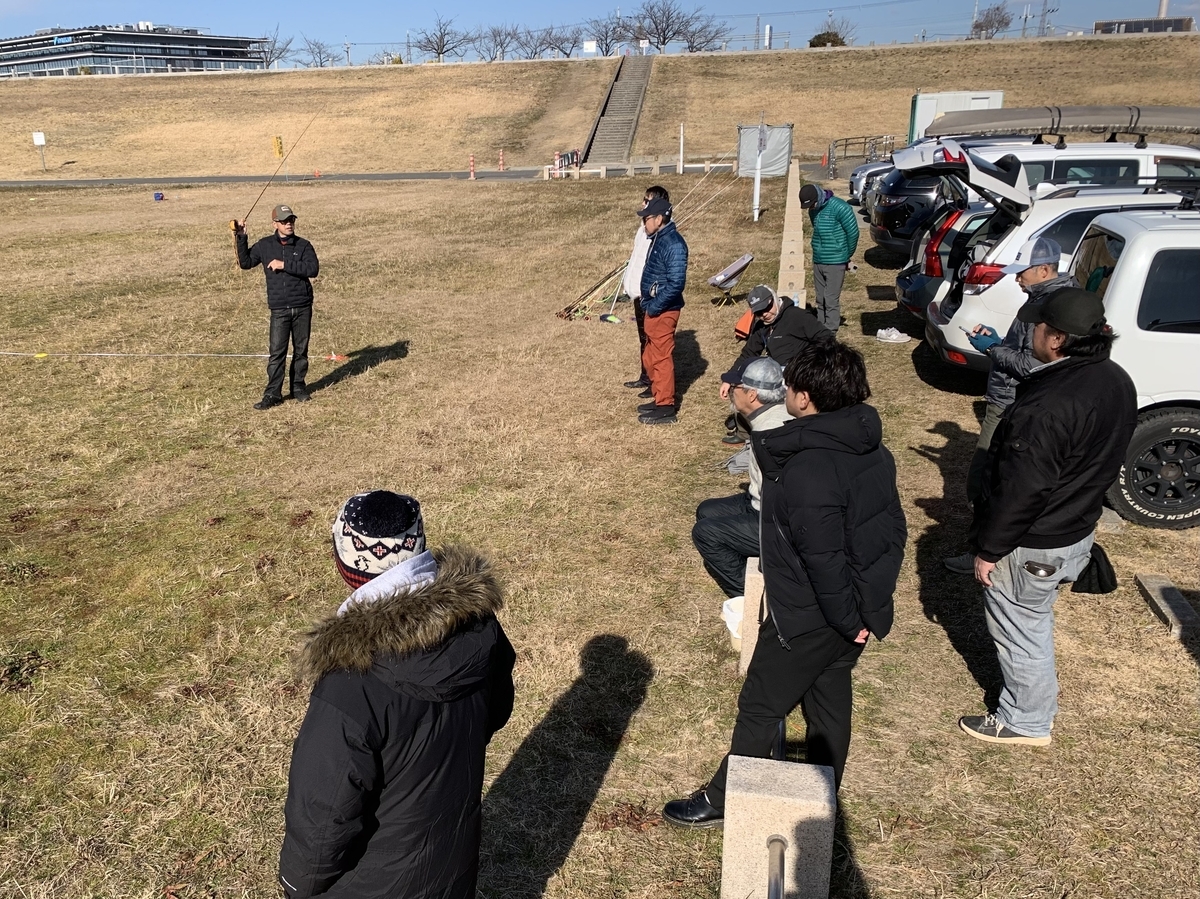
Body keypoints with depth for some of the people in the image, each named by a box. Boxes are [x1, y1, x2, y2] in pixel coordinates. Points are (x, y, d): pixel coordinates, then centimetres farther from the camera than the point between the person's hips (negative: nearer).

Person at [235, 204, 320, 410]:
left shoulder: (303, 245, 1)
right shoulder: (265, 245, 6)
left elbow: (313, 269, -14)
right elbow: (246, 263, 7)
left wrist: (284, 265, -19)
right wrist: (241, 239, -4)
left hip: (303, 307, 0)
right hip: (279, 309, 0)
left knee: (301, 350, 9)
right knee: (276, 352, -4)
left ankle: (298, 386, 24)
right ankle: (273, 394, 0)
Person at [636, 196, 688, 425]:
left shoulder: (673, 244, -19)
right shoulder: (658, 239, 11)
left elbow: (676, 283, -25)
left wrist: (654, 306, -19)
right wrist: (647, 303, 11)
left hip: (663, 311, -10)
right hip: (653, 308, 10)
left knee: (662, 359, -3)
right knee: (650, 358, 17)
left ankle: (666, 408, 5)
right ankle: (658, 398, 30)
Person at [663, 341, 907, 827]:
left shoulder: (807, 472, -30)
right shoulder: (873, 450, -2)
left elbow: (825, 561, -29)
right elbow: (892, 528, 6)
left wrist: (848, 621, -15)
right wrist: (873, 599, 12)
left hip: (809, 618, -8)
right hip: (858, 610, 8)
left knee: (760, 708, 10)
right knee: (829, 701, 22)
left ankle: (723, 799, 29)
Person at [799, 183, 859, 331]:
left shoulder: (839, 208, -14)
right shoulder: (813, 210, 7)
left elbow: (853, 233, -9)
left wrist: (846, 256, 0)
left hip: (835, 263, -7)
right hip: (817, 262, 7)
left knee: (831, 300, -6)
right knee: (820, 300, 12)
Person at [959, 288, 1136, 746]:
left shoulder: (1047, 408, -32)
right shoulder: (1117, 382, -3)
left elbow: (1020, 490, -27)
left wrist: (989, 549, -17)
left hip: (1032, 546, -9)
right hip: (1077, 532, 9)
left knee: (1019, 630, 11)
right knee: (1035, 621, 26)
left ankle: (1026, 721, 30)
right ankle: (1035, 703, 45)